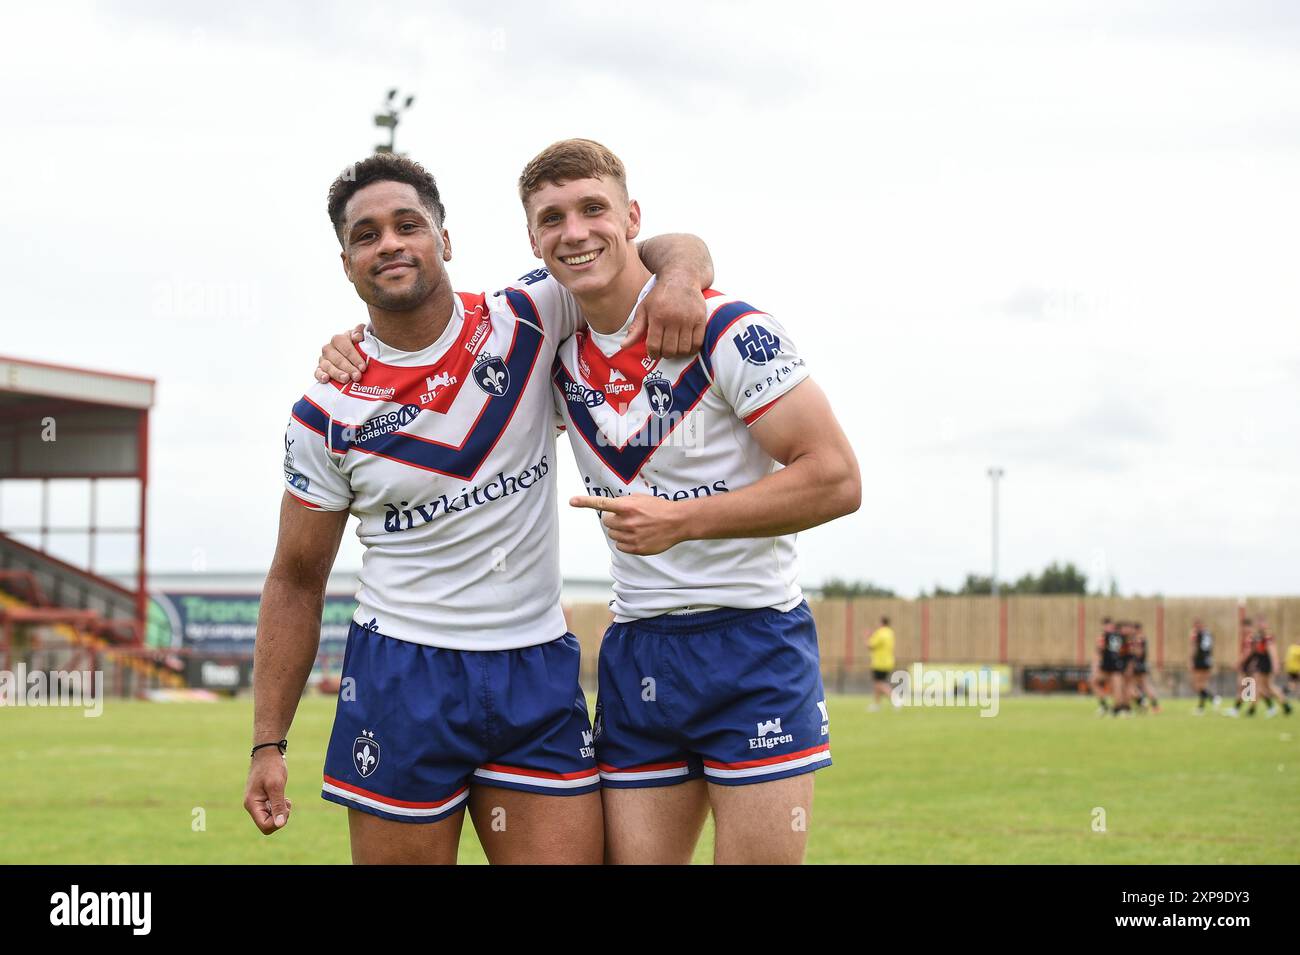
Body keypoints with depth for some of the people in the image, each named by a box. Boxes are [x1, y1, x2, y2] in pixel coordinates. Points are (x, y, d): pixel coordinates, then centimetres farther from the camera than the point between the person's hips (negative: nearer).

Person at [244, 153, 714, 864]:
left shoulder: (526, 324, 0)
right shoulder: (326, 414, -2)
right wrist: (268, 745, 0)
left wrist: (678, 279, -14)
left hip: (537, 672, 1)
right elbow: (295, 581, 4)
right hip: (401, 678, -1)